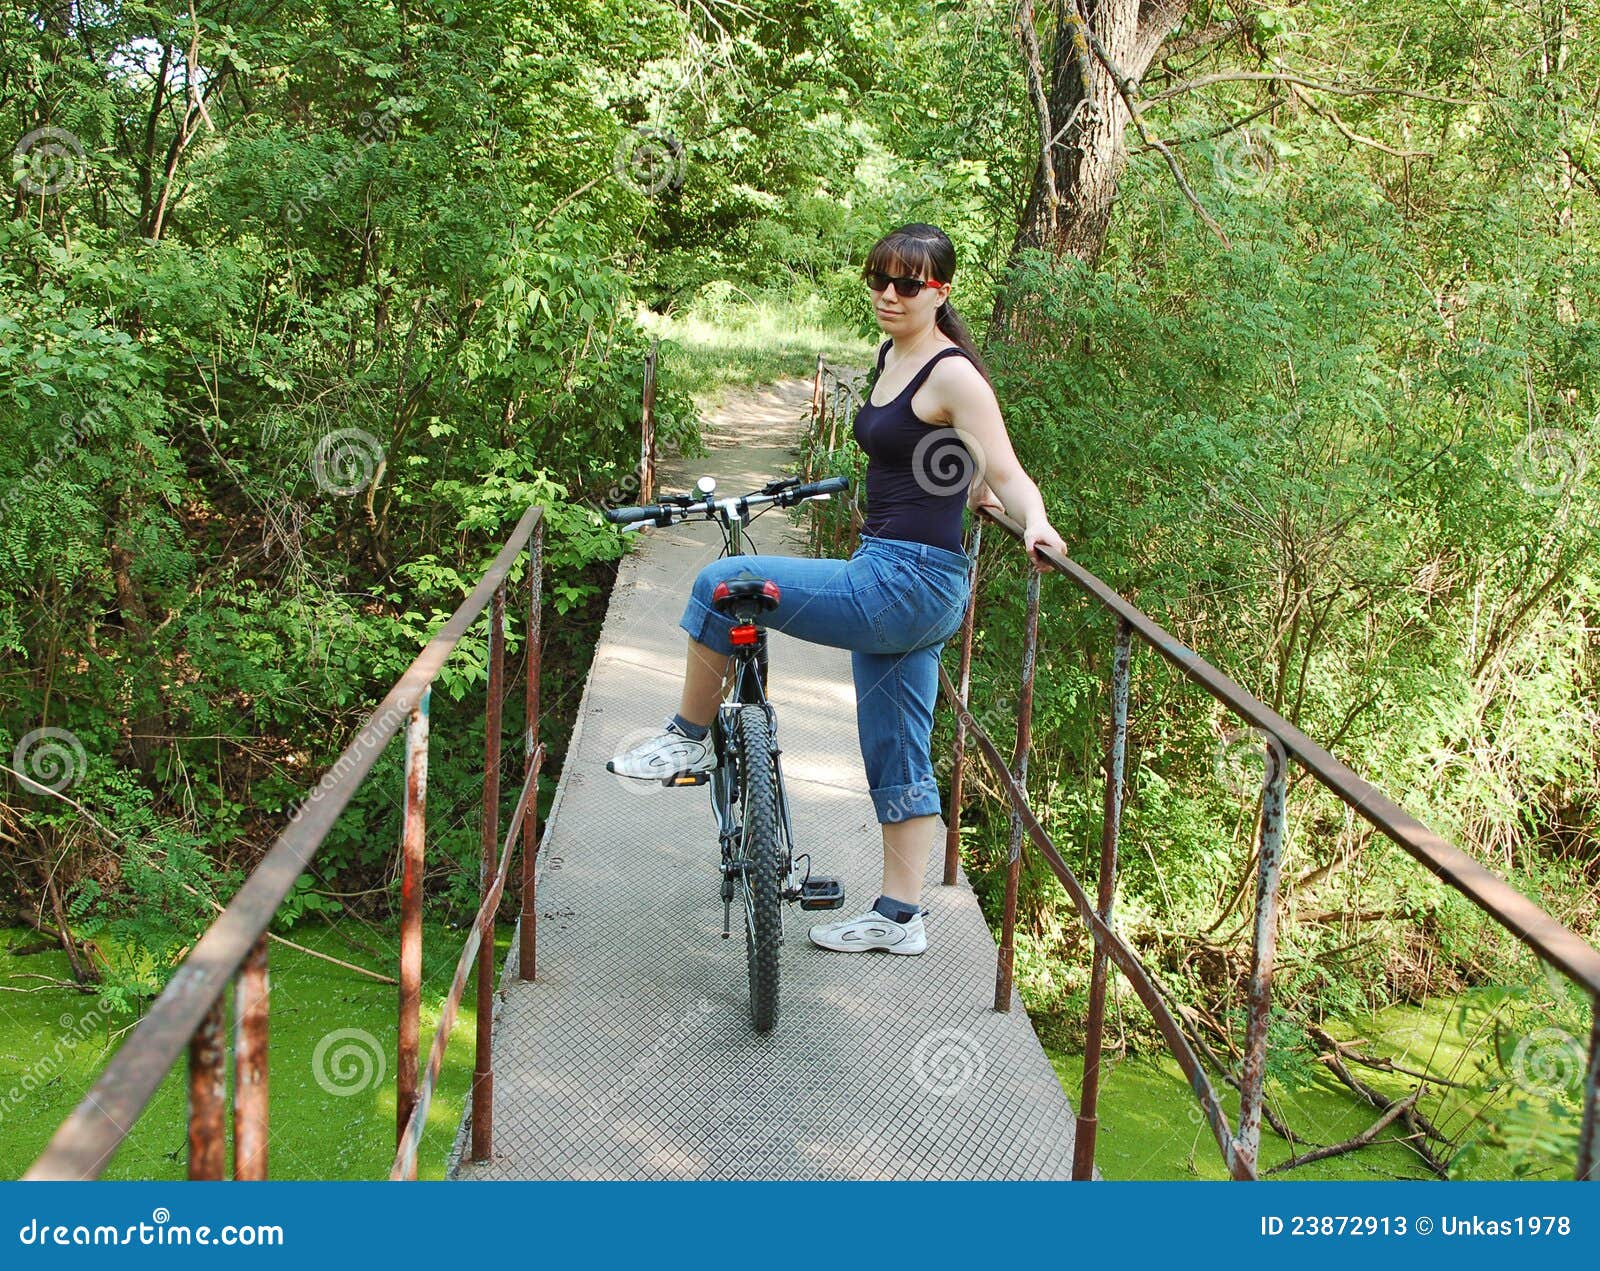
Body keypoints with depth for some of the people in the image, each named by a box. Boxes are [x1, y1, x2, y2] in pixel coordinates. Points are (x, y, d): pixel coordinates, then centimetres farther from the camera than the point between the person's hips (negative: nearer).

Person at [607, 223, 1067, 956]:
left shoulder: (952, 374, -13)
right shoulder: (890, 358, 13)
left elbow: (1006, 475, -20)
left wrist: (1035, 524, -37)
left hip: (905, 585, -10)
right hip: (893, 591, 10)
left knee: (723, 585, -10)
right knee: (896, 758, 15)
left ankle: (689, 740, 8)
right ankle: (898, 918, 24)